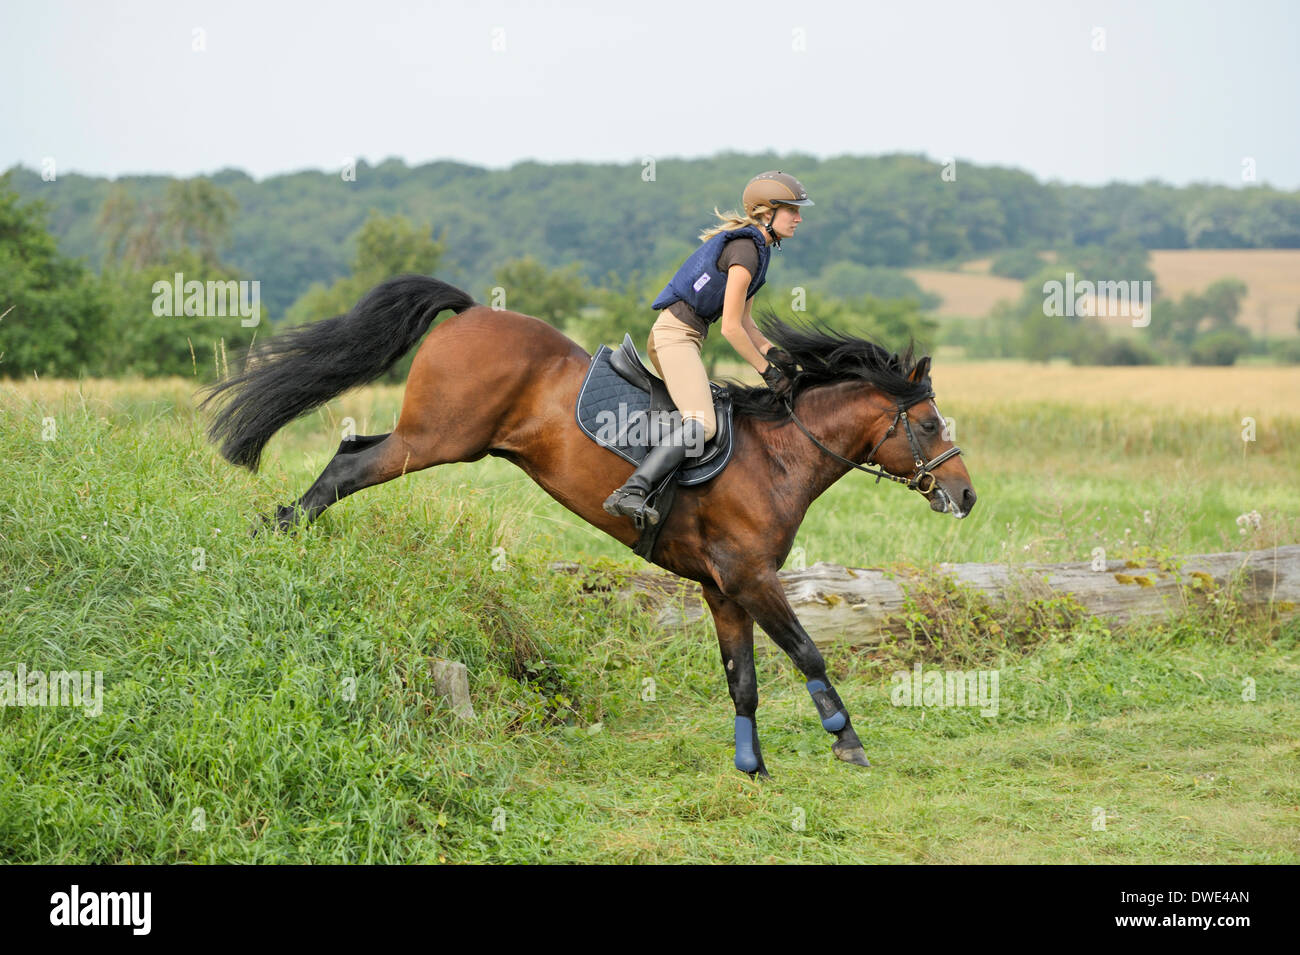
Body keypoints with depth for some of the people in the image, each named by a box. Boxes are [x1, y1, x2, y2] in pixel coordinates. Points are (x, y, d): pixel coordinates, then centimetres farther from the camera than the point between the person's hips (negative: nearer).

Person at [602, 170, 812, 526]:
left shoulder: (757, 247, 17)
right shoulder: (745, 249, -15)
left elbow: (744, 321, 21)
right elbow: (731, 327, -17)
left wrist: (775, 354, 7)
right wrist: (767, 370, -9)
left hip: (682, 338, 11)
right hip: (675, 335, -11)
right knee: (701, 424, -25)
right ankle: (629, 492, -37)